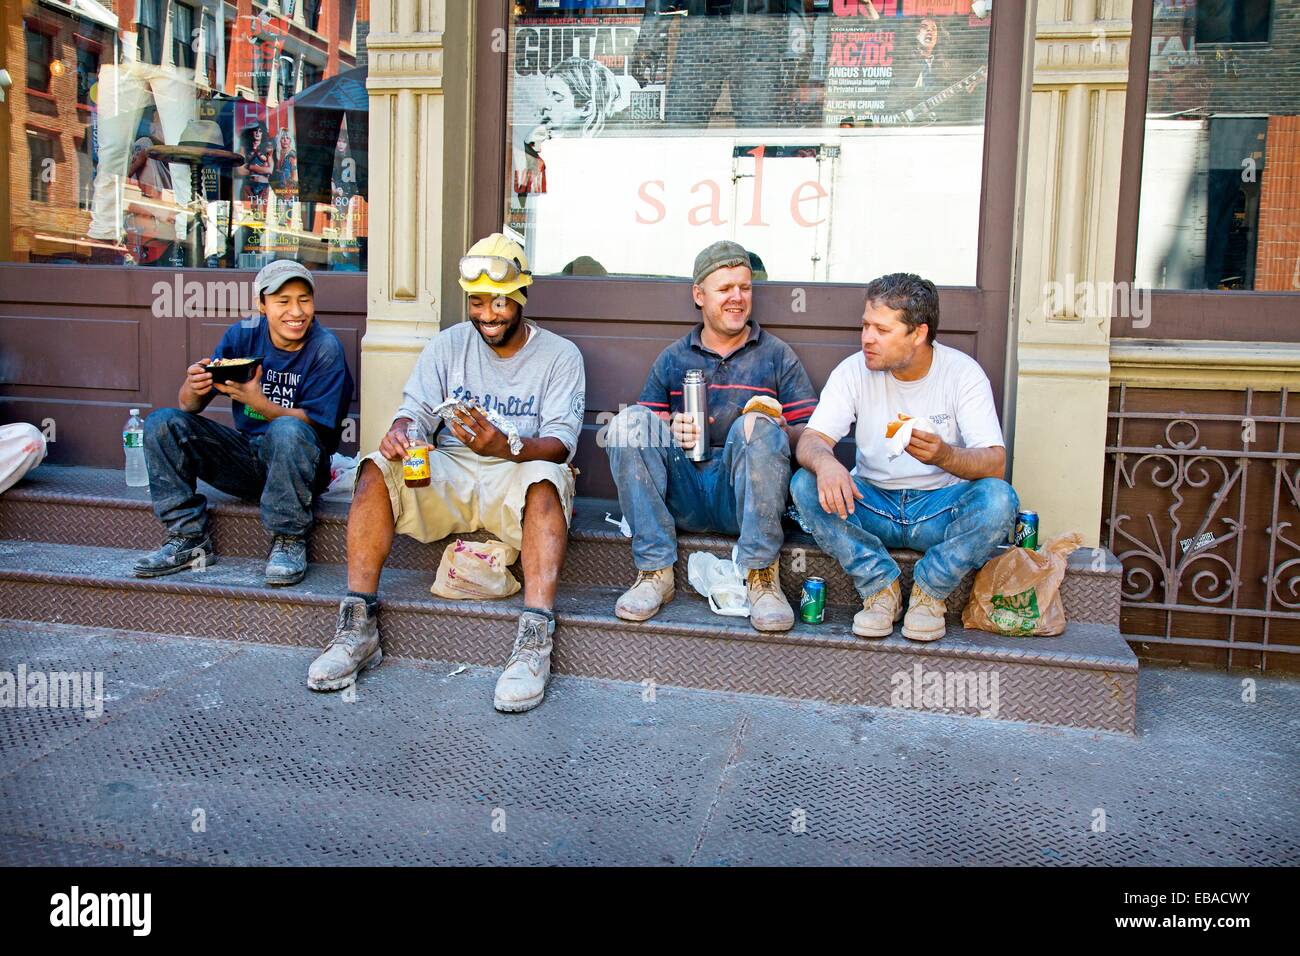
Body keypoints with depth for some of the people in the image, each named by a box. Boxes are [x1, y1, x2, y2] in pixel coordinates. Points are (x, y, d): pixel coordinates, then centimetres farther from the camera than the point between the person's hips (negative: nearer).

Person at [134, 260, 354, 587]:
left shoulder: (326, 348, -11)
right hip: (245, 456, 5)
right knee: (162, 423, -9)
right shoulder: (242, 335, 0)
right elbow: (188, 407, 0)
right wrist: (193, 388, -25)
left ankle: (288, 542, -20)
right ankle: (189, 539, -5)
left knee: (287, 430, -37)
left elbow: (312, 426, -17)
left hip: (295, 462, -5)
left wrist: (258, 402, -32)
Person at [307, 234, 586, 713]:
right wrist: (400, 433, -23)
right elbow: (416, 409, 4)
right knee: (377, 468, -24)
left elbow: (561, 443, -11)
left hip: (517, 477, -3)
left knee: (546, 481, -37)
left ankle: (534, 642, -45)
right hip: (447, 472, 3)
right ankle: (358, 628, -25)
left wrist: (507, 448, -33)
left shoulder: (560, 355, 1)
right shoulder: (449, 344, 12)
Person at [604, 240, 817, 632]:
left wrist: (782, 430, -17)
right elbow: (643, 432, 12)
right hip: (681, 496, 2)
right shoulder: (672, 358, 17)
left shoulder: (776, 355, 13)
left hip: (743, 497, -2)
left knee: (757, 424, -30)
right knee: (629, 420, -20)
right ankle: (655, 571, -22)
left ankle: (761, 577, -25)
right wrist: (671, 433, -11)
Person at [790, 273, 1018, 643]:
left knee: (998, 498, -31)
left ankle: (929, 590, -9)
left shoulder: (963, 372, -10)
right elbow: (810, 440, -13)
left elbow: (995, 461, -19)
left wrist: (944, 455, -43)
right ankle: (881, 587, -12)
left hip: (939, 506, -1)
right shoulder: (854, 370, -5)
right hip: (872, 504, 2)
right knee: (805, 485, -25)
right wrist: (824, 462, -39)